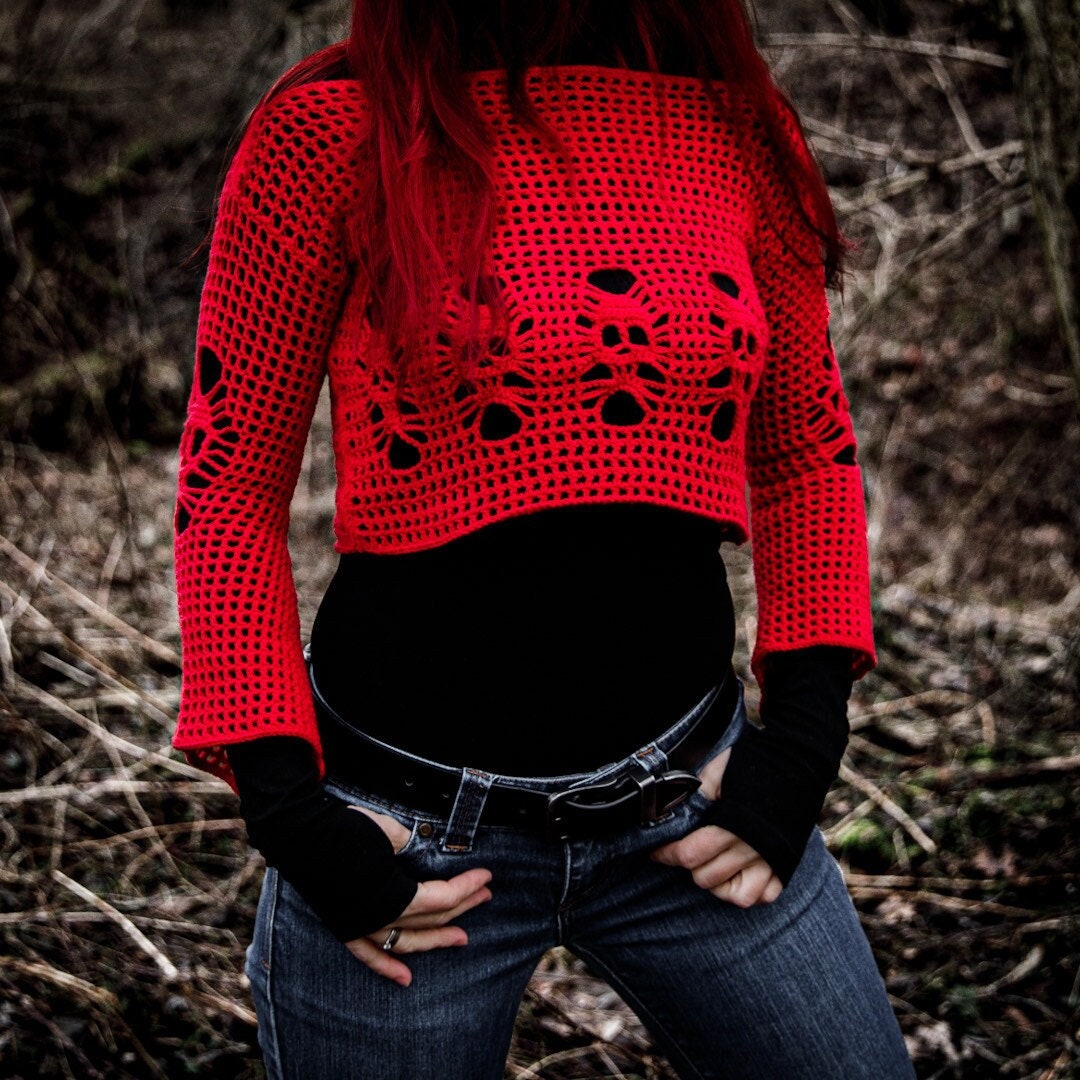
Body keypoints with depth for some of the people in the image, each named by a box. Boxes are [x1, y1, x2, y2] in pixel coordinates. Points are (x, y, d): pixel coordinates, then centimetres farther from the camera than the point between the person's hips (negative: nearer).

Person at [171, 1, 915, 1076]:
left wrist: (803, 735, 2)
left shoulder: (735, 130, 2)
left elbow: (808, 453, 11)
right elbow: (229, 487, -4)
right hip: (408, 833, -3)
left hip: (691, 800, 3)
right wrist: (283, 807, -9)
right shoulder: (331, 130, -8)